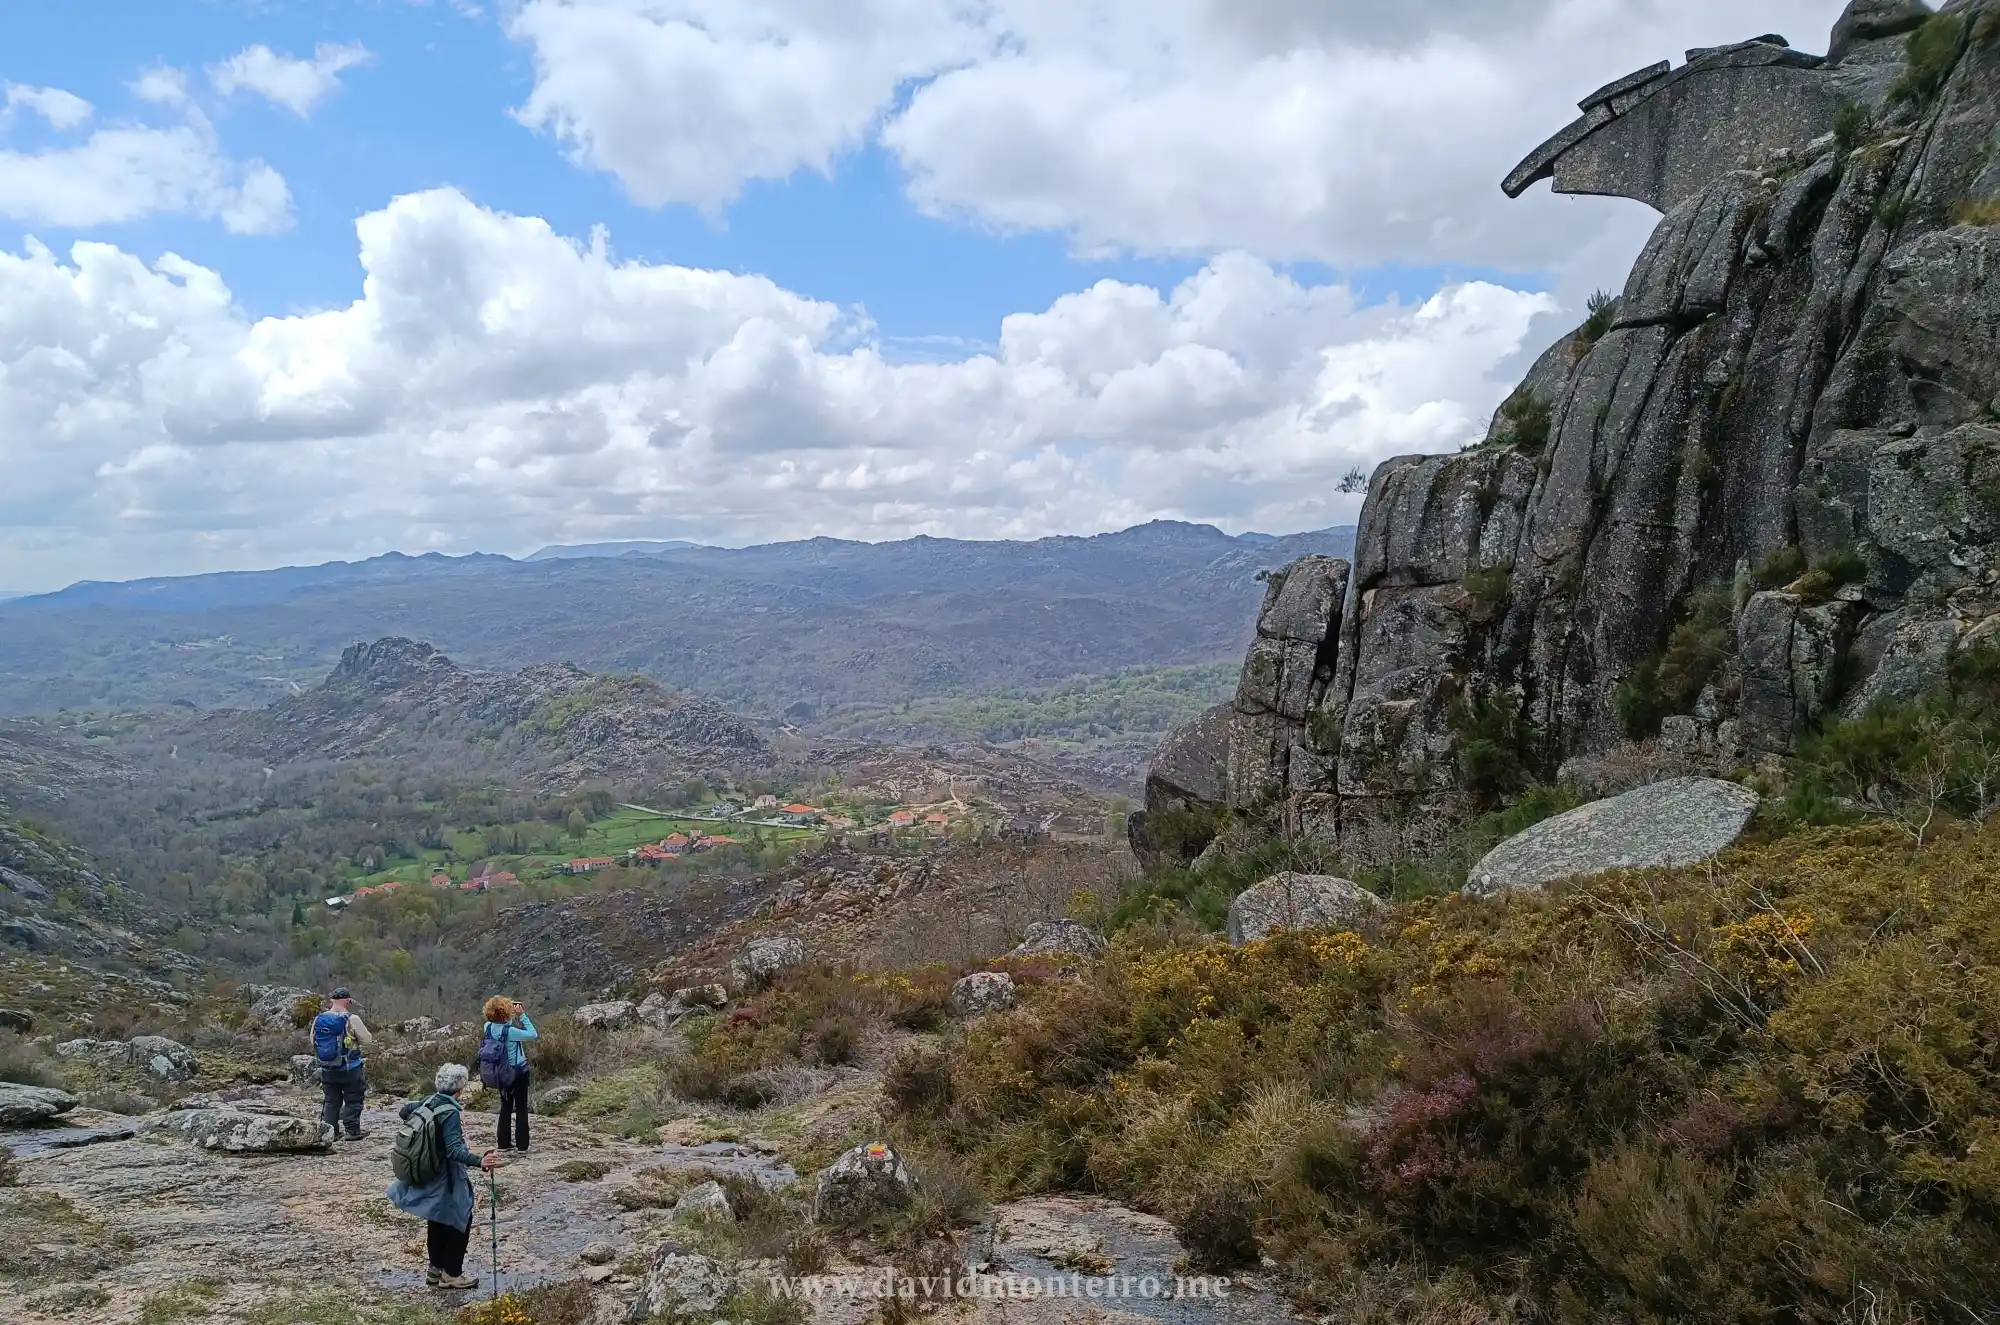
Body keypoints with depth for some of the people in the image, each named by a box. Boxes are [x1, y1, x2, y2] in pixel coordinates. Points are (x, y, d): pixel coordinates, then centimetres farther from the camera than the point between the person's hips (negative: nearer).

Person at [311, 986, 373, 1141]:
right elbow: (367, 1039, -11)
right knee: (353, 1100, 6)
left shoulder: (318, 1019, -1)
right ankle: (352, 1131, 6)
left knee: (331, 1101, 15)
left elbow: (313, 1042, 10)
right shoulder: (352, 1019, -16)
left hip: (327, 1069, 5)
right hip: (350, 1069, -5)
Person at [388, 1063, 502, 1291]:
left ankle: (436, 1269, 33)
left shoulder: (429, 1103, -2)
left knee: (437, 1222, 22)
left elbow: (405, 1111, 17)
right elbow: (455, 1150, -35)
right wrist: (479, 1161, -46)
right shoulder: (449, 1112, -25)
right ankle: (451, 1274, 10)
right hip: (446, 1179, -9)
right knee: (460, 1221, 5)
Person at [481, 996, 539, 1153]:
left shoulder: (488, 1027, -7)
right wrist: (522, 1015, -20)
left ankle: (504, 1142, 20)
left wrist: (514, 1015, 3)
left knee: (506, 1107, 18)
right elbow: (533, 1034, -21)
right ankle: (522, 1144, 6)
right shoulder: (509, 1031, -26)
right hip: (519, 1072, -6)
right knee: (521, 1108, 5)